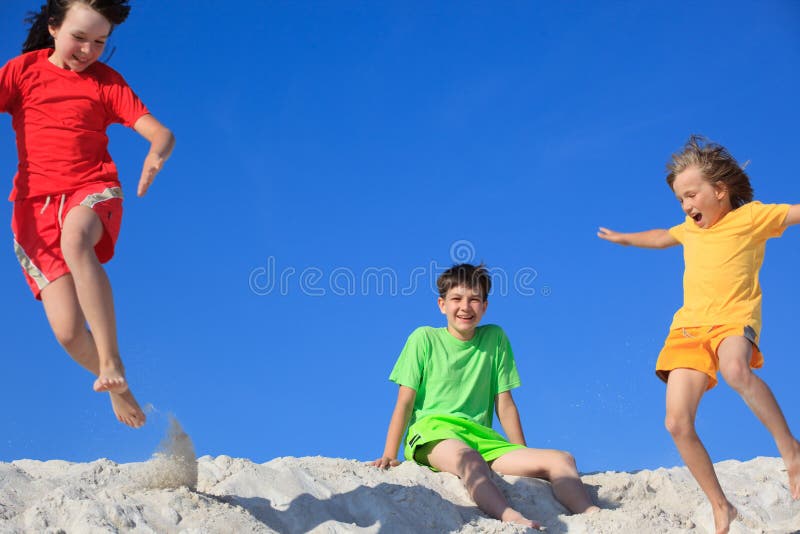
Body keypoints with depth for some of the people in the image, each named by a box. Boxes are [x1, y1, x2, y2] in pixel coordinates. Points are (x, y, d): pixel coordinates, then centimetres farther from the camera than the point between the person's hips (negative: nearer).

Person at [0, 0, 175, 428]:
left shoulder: (106, 81, 8)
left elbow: (161, 133, -1)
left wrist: (156, 155, -26)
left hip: (93, 192, -1)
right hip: (35, 202, 1)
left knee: (74, 239, -39)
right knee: (67, 332, -11)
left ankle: (111, 360, -35)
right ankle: (116, 386, 19)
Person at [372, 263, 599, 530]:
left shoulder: (495, 339, 14)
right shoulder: (424, 339, 6)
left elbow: (504, 403, 15)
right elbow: (405, 402, 3)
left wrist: (524, 458, 12)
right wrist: (389, 456, -6)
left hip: (480, 436, 5)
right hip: (431, 429, -4)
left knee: (562, 460, -16)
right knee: (468, 458, -40)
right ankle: (513, 519, -63)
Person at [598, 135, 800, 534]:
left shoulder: (752, 216, 1)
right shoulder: (691, 227, 19)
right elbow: (662, 237, 40)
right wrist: (624, 239, 51)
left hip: (734, 320, -6)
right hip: (689, 326, 6)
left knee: (735, 369, -43)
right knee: (677, 423, -8)